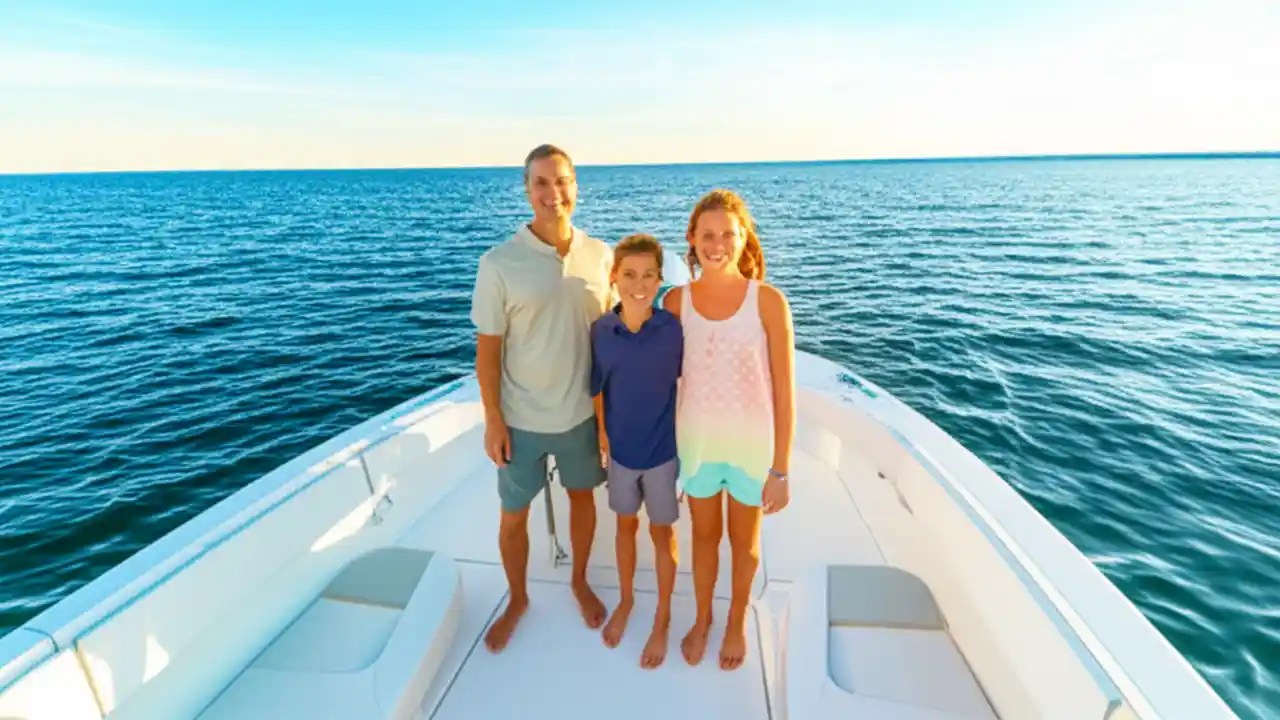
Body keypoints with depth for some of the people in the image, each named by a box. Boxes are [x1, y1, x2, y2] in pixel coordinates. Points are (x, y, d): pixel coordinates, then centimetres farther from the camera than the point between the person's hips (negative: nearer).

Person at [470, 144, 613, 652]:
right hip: (522, 418, -2)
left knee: (582, 498, 20)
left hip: (583, 412, 2)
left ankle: (580, 582, 47)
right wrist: (492, 420, -9)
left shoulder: (599, 255, -5)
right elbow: (487, 348, -8)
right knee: (514, 515, 15)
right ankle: (517, 599, 42)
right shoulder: (499, 263, -13)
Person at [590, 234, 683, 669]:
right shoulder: (601, 330, -11)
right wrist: (602, 435, 0)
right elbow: (598, 388, 0)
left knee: (662, 532, 15)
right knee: (626, 524, 22)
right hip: (620, 448, 2)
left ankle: (663, 618, 36)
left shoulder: (674, 329, -17)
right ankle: (626, 600, 46)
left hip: (664, 450, -2)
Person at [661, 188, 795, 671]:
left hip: (752, 445, -2)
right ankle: (702, 618, 48)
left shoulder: (768, 301, -14)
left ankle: (737, 621, 48)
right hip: (696, 442, 2)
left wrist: (781, 469, -10)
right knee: (704, 535, 22)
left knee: (744, 541, 20)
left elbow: (785, 391, -12)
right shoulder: (676, 301, -6)